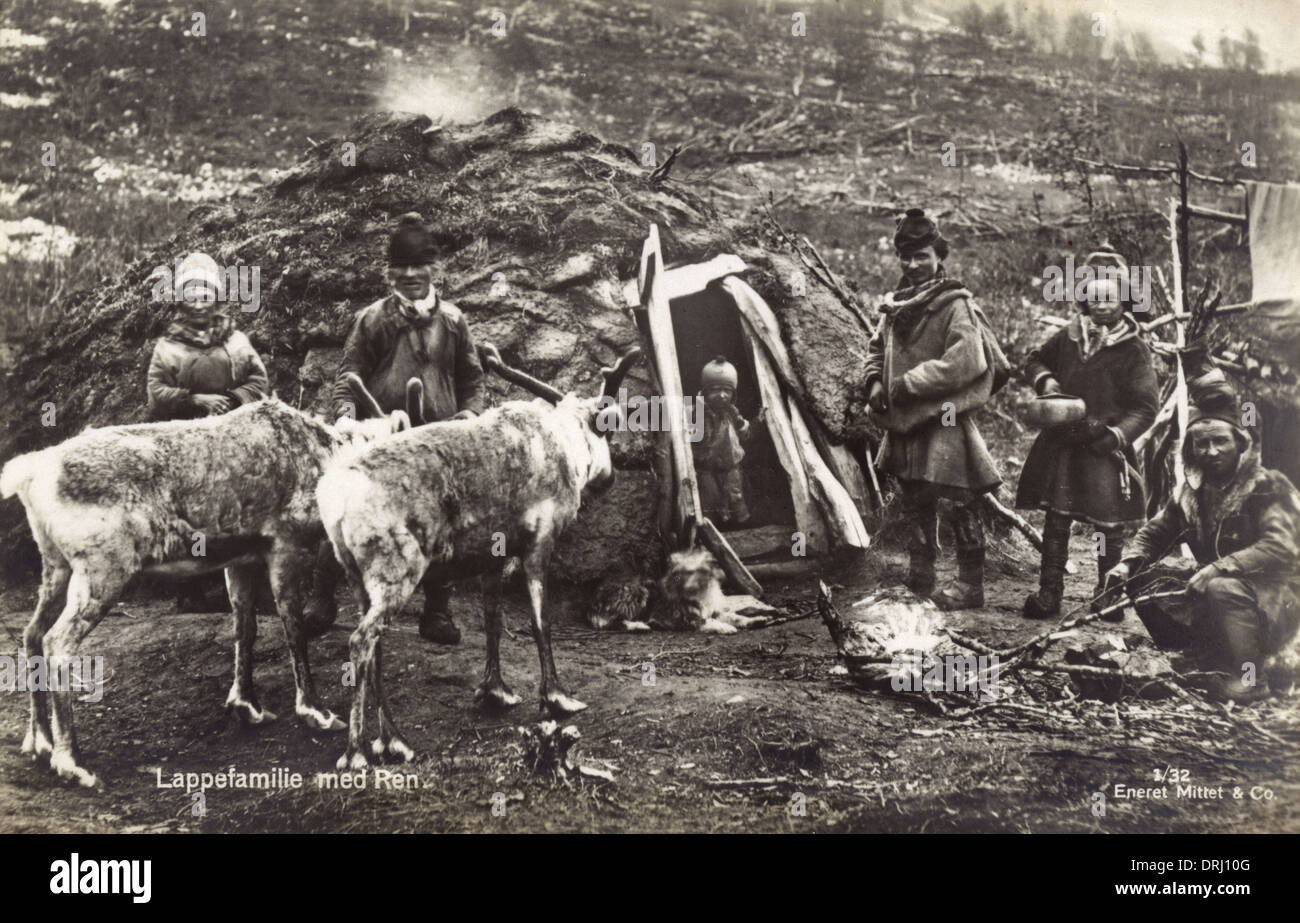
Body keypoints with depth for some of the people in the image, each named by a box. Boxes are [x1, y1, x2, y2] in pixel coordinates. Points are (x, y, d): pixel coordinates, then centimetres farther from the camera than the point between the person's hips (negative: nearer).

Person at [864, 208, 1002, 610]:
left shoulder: (954, 305, -12)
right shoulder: (897, 305, 9)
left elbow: (964, 362, -21)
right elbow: (878, 348, 23)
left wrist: (907, 384, -19)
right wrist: (876, 382, 2)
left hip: (945, 421, -8)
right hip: (905, 424, 8)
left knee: (962, 505, -1)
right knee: (915, 503, 18)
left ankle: (969, 585, 7)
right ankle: (919, 578, 30)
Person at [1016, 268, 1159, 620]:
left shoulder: (1132, 350, -5)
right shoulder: (1068, 337, 4)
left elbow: (1146, 405, -5)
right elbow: (1035, 361, 21)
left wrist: (1115, 434, -18)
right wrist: (1044, 380, -1)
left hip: (1105, 449, -3)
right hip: (1061, 443, 3)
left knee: (1109, 525, 4)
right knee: (1055, 519, 5)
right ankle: (1049, 593, 12)